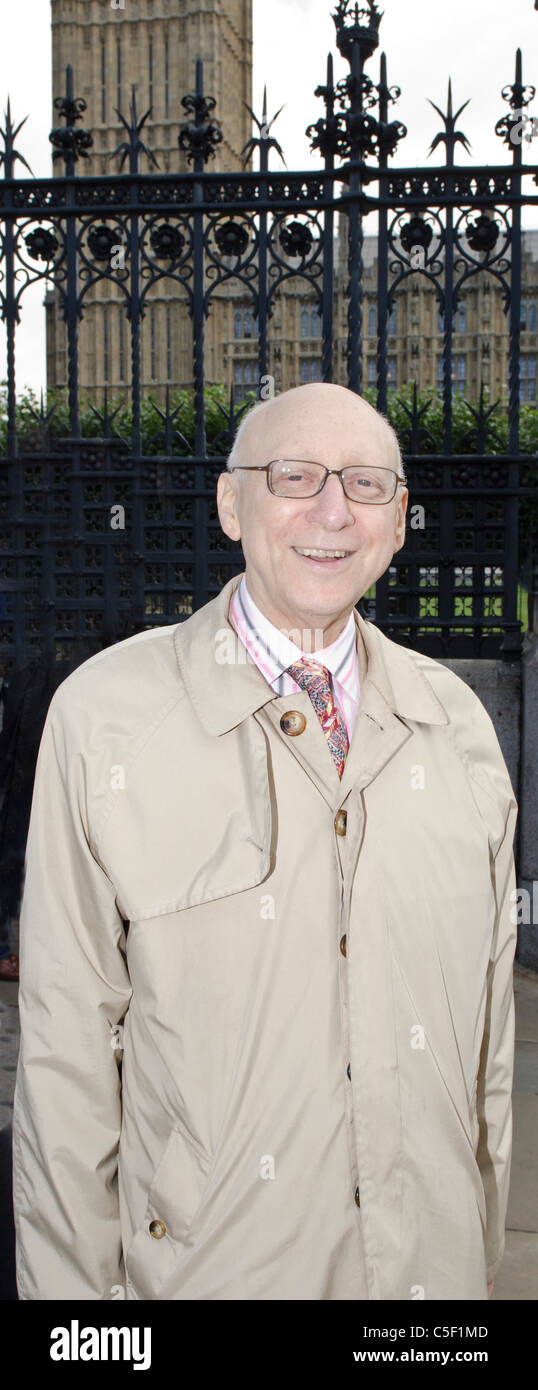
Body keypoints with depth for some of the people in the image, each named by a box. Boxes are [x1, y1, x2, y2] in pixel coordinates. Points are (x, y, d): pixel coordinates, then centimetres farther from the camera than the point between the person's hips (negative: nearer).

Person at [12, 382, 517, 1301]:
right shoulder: (104, 715, -11)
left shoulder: (458, 724, 1)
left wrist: (484, 1251, 10)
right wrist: (75, 1283, -9)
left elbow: (490, 1016, 6)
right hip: (206, 1266, -3)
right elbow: (67, 1043, -10)